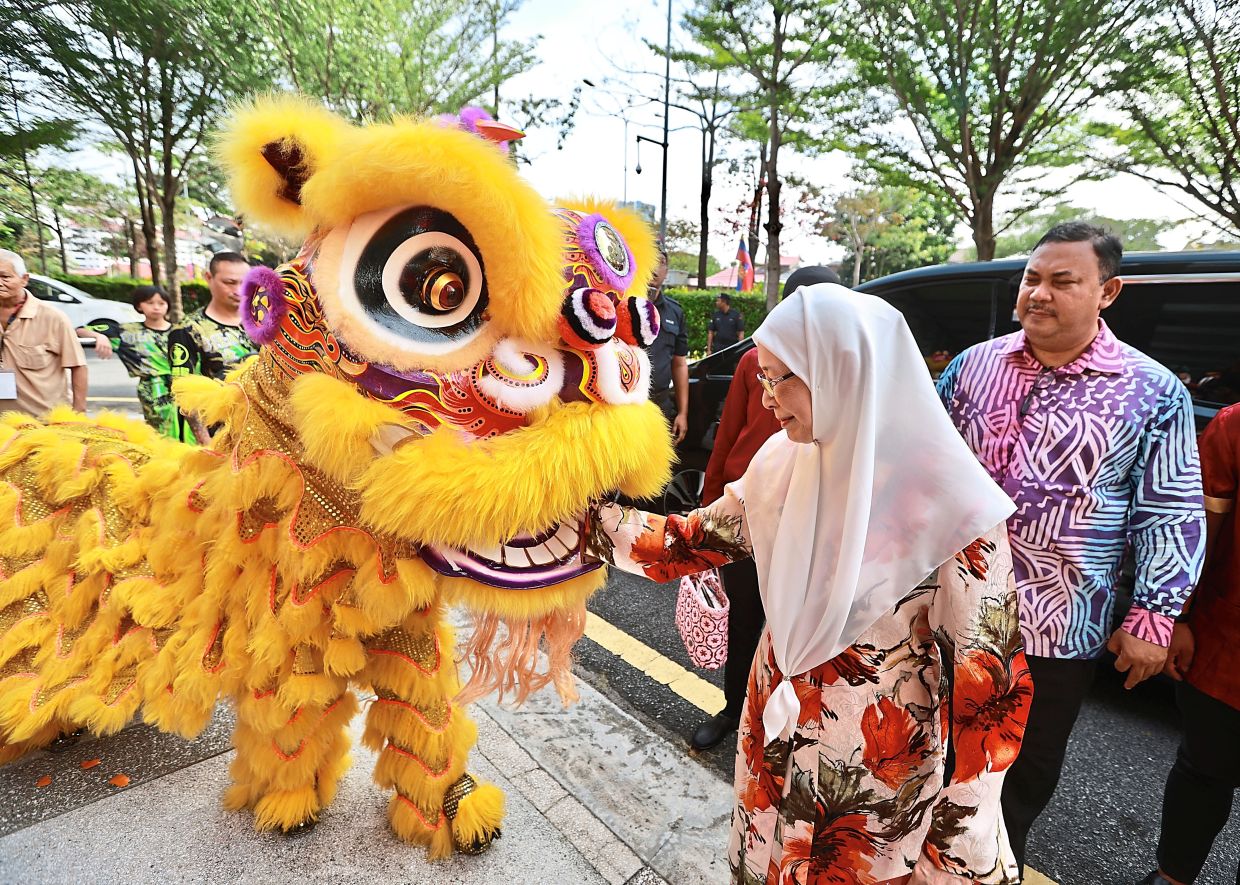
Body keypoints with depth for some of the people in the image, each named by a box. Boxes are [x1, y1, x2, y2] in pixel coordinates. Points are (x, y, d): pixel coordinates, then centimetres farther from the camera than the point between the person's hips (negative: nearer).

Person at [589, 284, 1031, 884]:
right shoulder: (782, 465, -9)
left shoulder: (947, 502, -23)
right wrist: (589, 519, -7)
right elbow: (694, 541, 1)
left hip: (884, 777, -4)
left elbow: (986, 681, -17)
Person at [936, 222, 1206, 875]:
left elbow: (1171, 516, -5)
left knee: (1029, 772, 19)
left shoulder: (1152, 392, -7)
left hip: (1059, 630, -2)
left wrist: (1153, 617, -8)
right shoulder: (973, 364, 0)